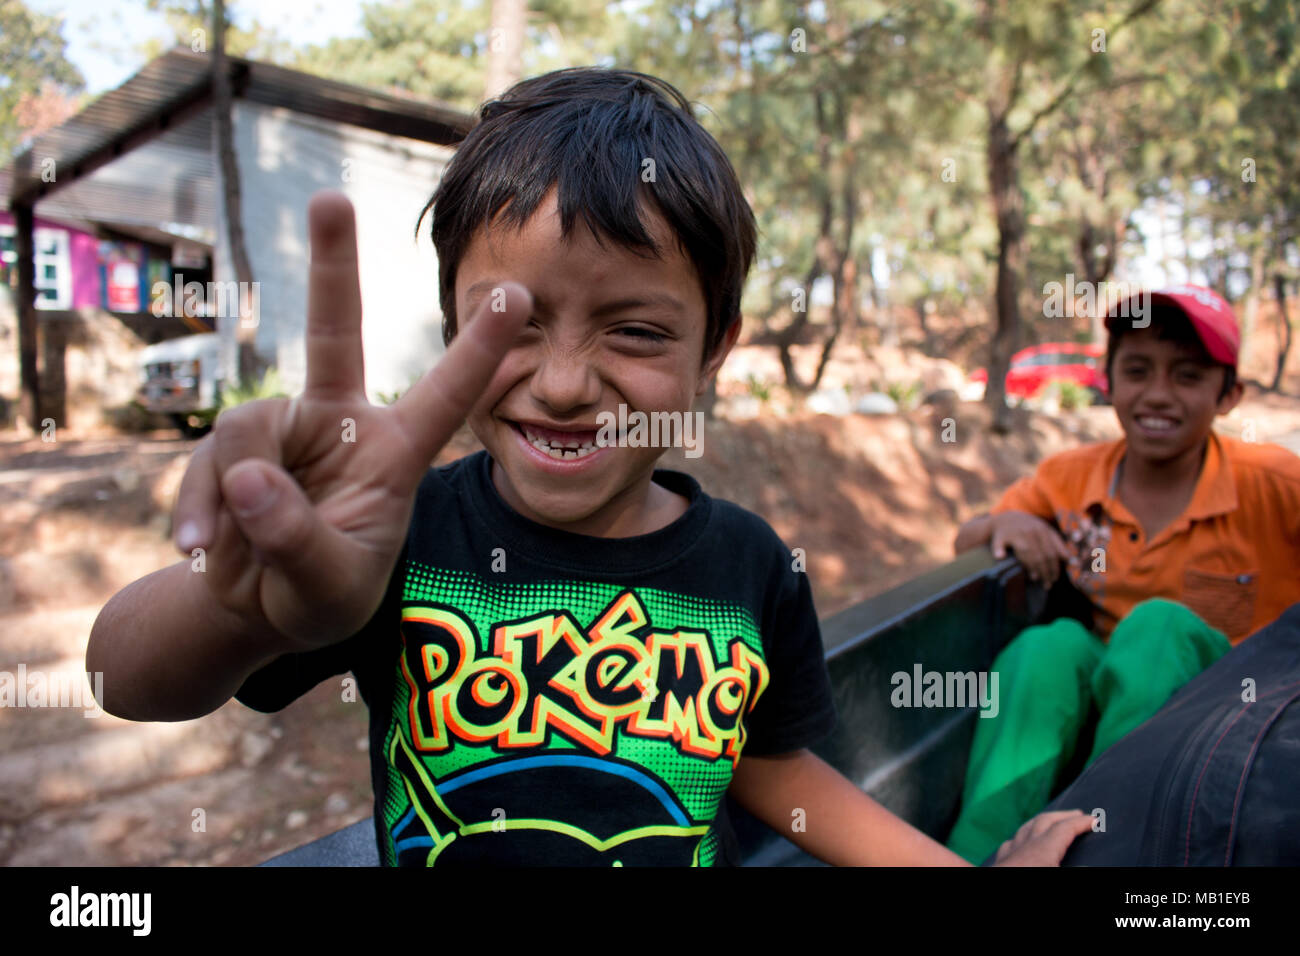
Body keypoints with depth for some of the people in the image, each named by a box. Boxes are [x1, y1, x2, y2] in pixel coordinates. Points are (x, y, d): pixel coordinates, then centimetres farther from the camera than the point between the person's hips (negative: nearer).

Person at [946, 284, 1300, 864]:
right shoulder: (1071, 478, 1)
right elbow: (966, 544, 10)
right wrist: (1003, 523, -12)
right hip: (1098, 702, 2)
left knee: (1159, 624, -31)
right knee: (1052, 643, -29)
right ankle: (976, 854, -29)